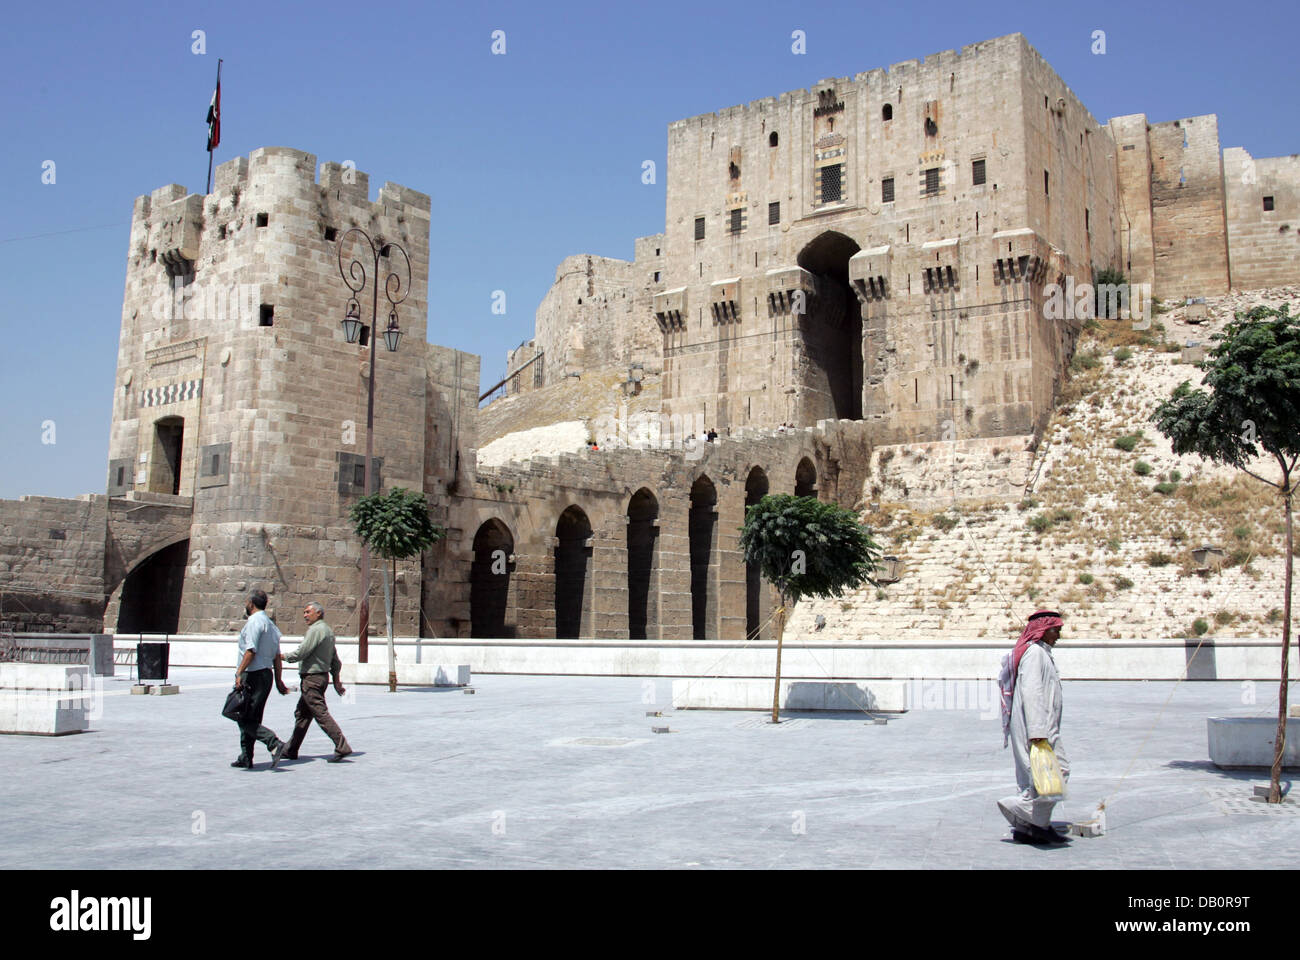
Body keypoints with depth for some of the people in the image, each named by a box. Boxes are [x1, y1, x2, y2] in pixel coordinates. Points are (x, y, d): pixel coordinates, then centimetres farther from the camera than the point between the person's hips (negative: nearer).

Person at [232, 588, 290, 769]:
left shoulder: (254, 622, -10)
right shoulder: (270, 624, 18)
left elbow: (251, 651, -21)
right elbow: (277, 657, 18)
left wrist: (240, 673, -22)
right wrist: (278, 681, 19)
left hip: (253, 676, -9)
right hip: (266, 674, 9)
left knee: (246, 720, -10)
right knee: (251, 718, 14)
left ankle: (275, 744, -22)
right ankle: (246, 758, 18)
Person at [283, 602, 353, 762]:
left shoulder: (316, 630, -14)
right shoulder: (328, 630, 17)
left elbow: (301, 653, -17)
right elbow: (335, 659, 19)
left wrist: (283, 657, 0)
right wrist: (336, 679, 22)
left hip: (312, 678, -10)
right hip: (322, 676, 10)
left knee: (321, 713, -11)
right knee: (301, 714, 15)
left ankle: (342, 747, -15)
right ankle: (291, 750, 22)